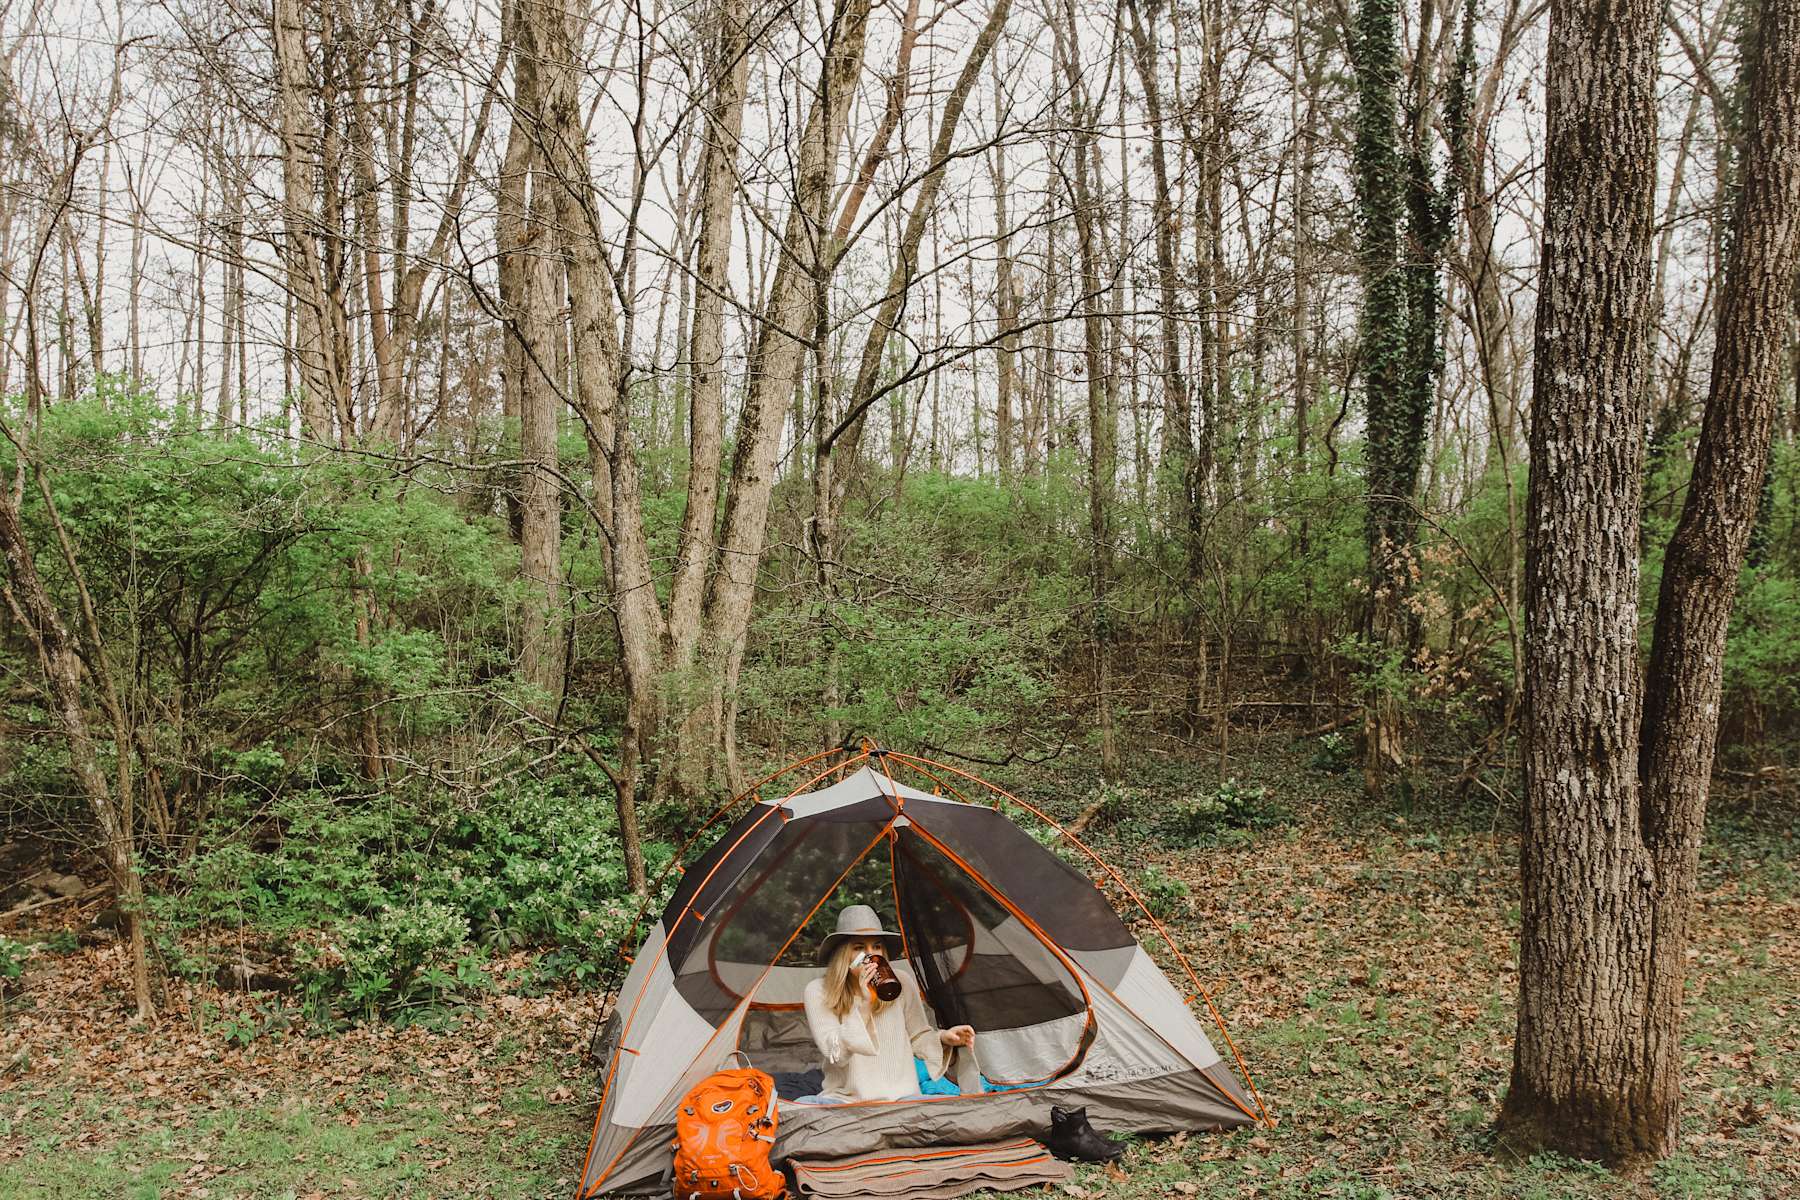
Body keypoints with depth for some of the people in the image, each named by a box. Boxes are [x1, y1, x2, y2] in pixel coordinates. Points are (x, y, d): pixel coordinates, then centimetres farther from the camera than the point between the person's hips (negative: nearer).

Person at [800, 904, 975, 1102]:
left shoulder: (901, 983, -1)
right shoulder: (818, 991, -5)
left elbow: (918, 1036, 13)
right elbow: (835, 1054, -16)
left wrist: (943, 1038, -9)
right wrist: (864, 1004, -24)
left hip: (899, 1098, 1)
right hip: (844, 1099, -1)